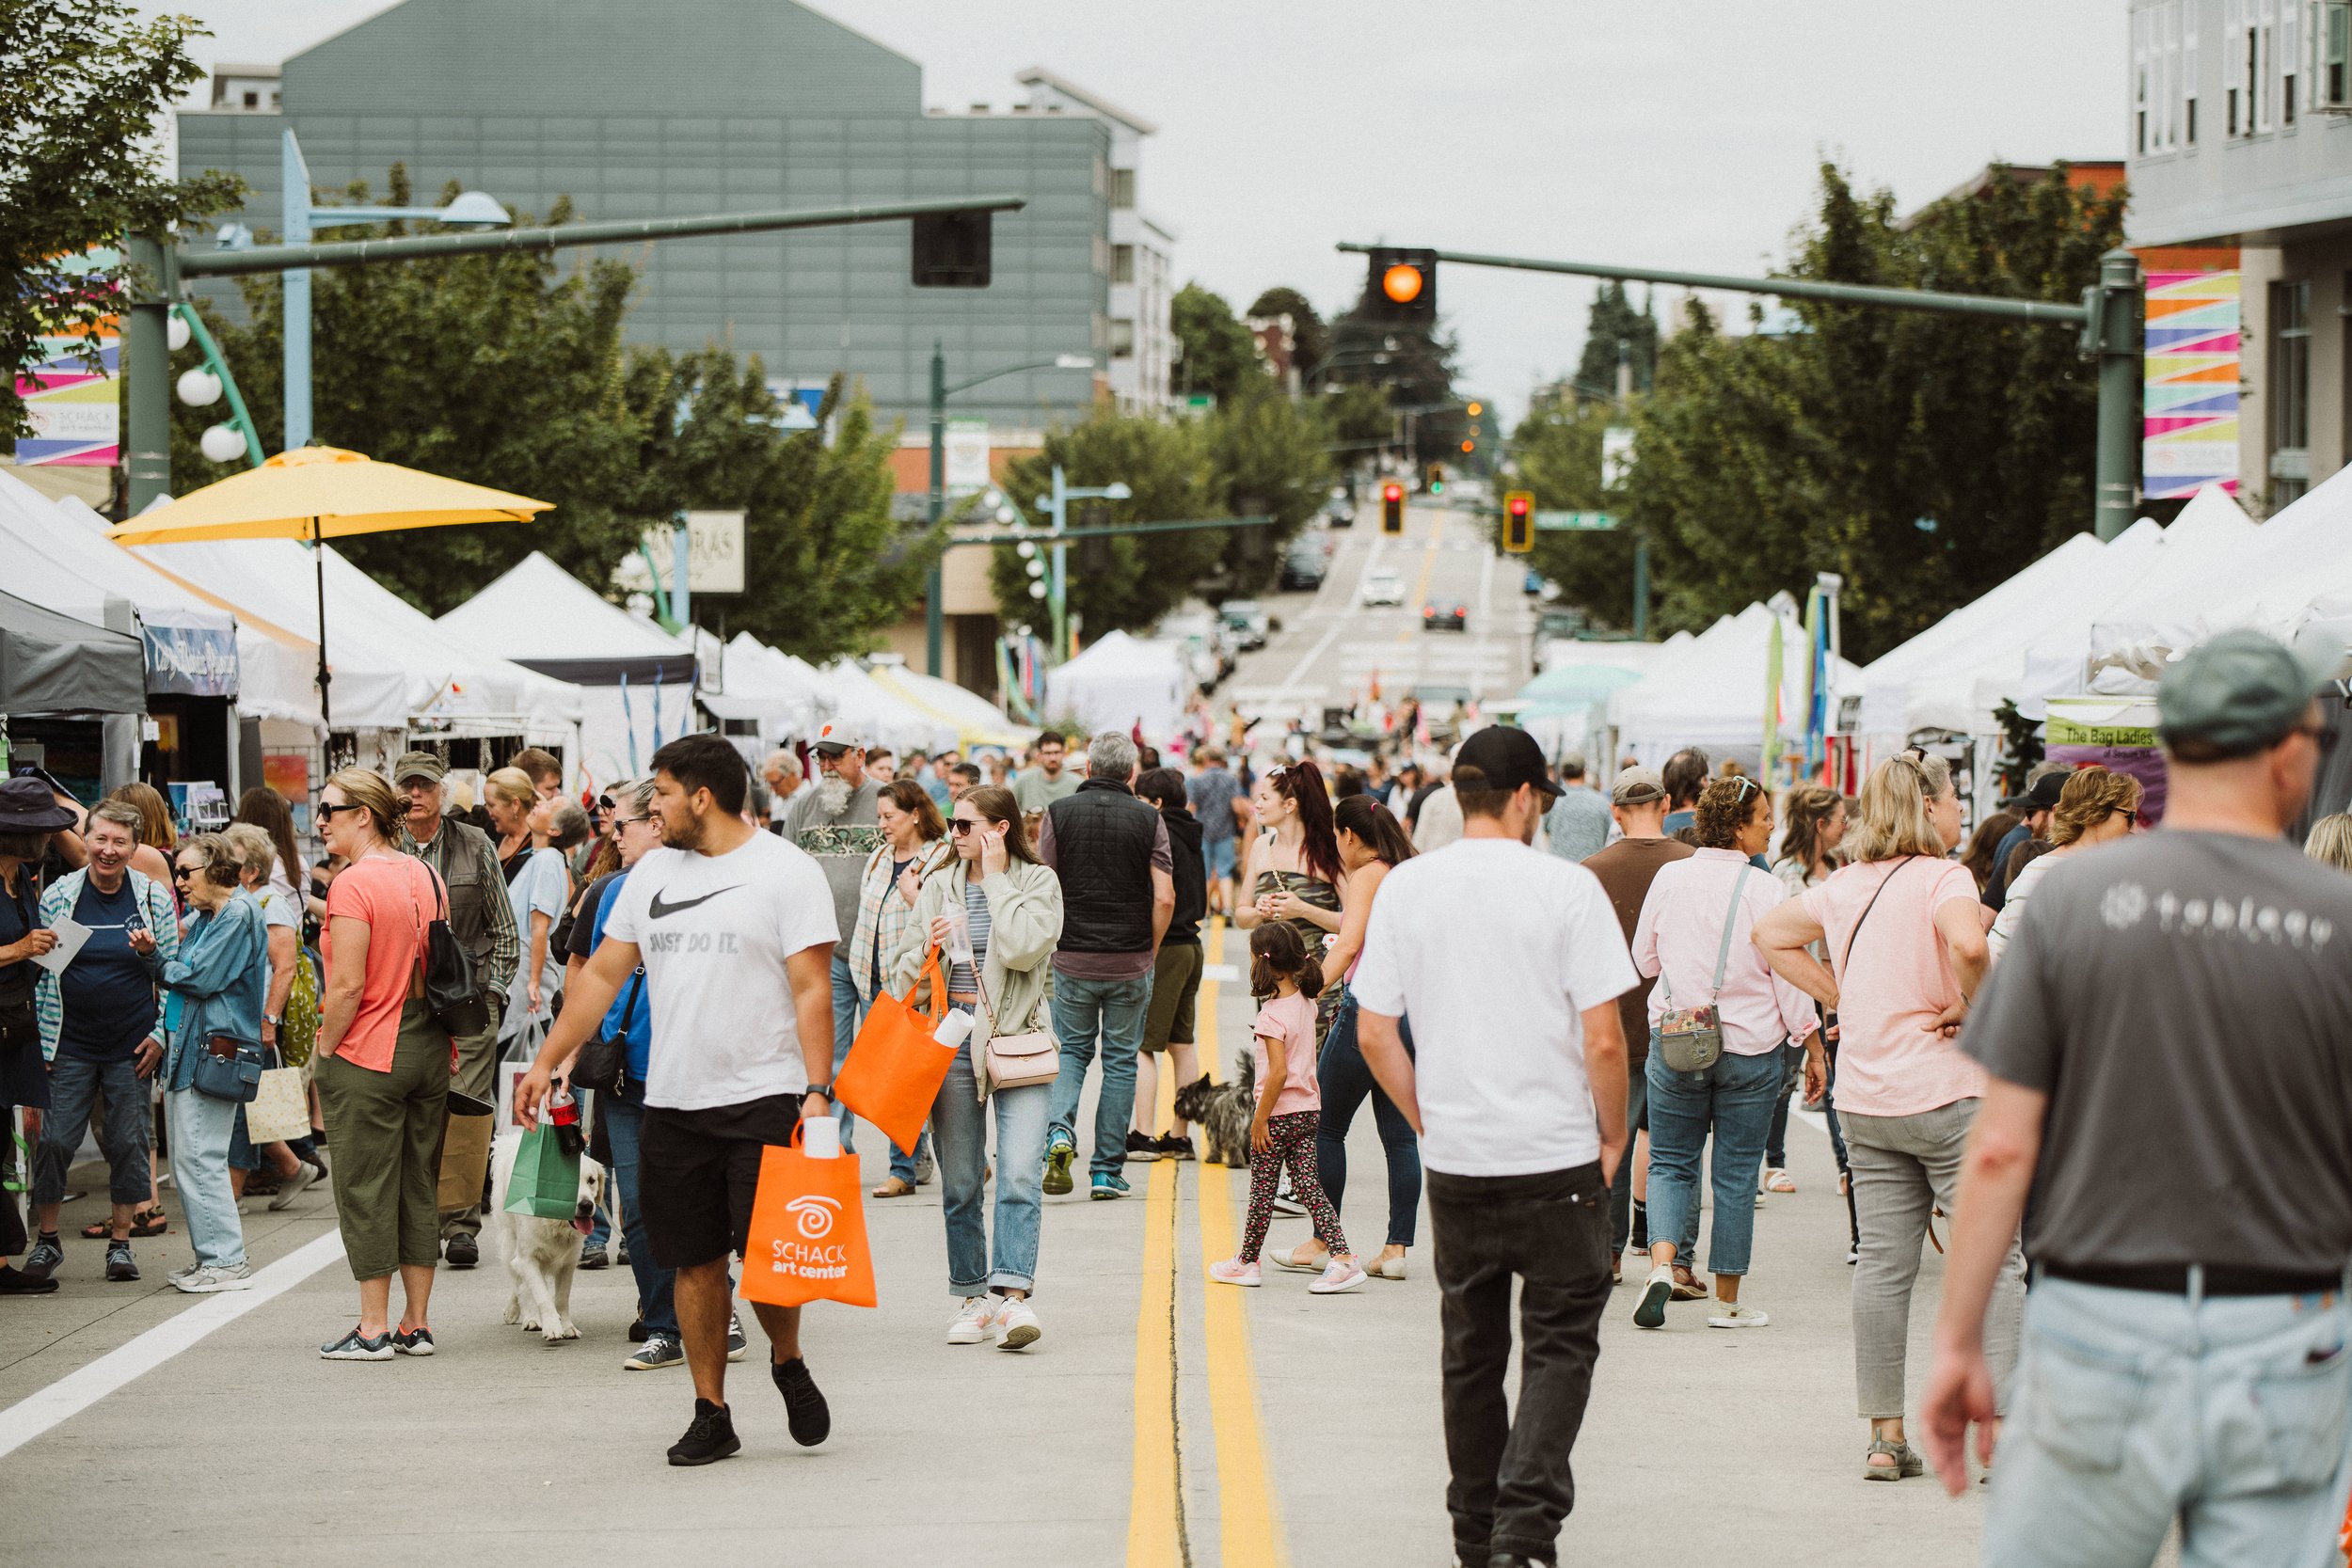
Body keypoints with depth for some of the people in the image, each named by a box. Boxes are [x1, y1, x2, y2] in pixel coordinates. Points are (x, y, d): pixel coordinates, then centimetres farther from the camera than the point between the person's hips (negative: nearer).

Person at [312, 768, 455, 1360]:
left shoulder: (354, 884, -16)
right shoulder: (425, 875, 8)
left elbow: (348, 986, -20)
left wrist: (325, 1051, -9)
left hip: (368, 1055, -7)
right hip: (430, 1048, 7)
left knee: (365, 1189, 1)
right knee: (419, 1188, 12)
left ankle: (373, 1328, 3)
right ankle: (416, 1324, 16)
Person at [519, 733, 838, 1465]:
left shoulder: (786, 871, -4)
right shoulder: (653, 871, 12)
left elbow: (812, 990, -8)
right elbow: (604, 973, 16)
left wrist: (816, 1090, -16)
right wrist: (546, 1062, 12)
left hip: (764, 1097, -5)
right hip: (673, 1102, 5)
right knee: (695, 1262, 5)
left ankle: (788, 1363, 18)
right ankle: (711, 1414, 13)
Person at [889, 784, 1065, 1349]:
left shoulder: (1038, 883, 3)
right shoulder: (938, 887, 12)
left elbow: (1023, 948, -15)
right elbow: (901, 973, 14)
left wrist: (997, 878, -8)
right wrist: (926, 949, -7)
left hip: (1018, 1038, -3)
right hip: (954, 1041, 3)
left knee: (1020, 1173, -15)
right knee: (959, 1182, 5)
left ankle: (1013, 1292, -19)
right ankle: (971, 1297, 13)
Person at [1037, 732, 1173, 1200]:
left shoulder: (1059, 813, -3)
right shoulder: (1148, 819, -4)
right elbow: (1164, 898, -8)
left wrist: (1051, 945, 9)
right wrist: (1150, 952, 6)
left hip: (1072, 959, 1)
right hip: (1130, 964, -1)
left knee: (1071, 1051, 17)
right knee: (1120, 1061, 9)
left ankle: (1059, 1130, -9)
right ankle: (1107, 1171, 9)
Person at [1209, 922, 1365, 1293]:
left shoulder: (1272, 1015, -19)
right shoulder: (1306, 1003, 4)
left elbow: (1279, 1071, -24)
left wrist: (1260, 1119, -18)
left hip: (1279, 1113, -8)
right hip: (1309, 1108, 8)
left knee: (1262, 1191, 6)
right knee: (1308, 1187, 6)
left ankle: (1247, 1261, 20)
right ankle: (1341, 1258, -6)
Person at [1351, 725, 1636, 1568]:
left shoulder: (1404, 888, 1)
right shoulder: (1566, 888, -10)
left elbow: (1374, 1034, 2)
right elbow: (1603, 1038, -12)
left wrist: (1429, 1120, 13)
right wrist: (1613, 1134, 3)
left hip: (1454, 1160, 4)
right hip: (1558, 1158, -4)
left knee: (1470, 1350, 16)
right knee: (1560, 1344, 4)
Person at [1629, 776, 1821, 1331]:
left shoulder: (1669, 878, -2)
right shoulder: (1764, 890, -11)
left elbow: (1644, 959, 8)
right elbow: (1789, 974, -7)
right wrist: (1812, 1043, 3)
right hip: (1750, 1046, -2)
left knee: (1671, 1161, 11)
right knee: (1736, 1173, 7)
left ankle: (1662, 1264, -13)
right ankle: (1728, 1300, 13)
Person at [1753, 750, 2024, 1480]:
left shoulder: (1847, 884, 10)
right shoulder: (1941, 878, -11)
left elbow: (1770, 934, 21)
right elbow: (1967, 942, -32)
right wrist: (1974, 1007, -14)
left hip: (1865, 1100, 7)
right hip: (1943, 1092, -7)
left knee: (1883, 1264, 9)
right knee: (1994, 1257, -1)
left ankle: (1884, 1437, 10)